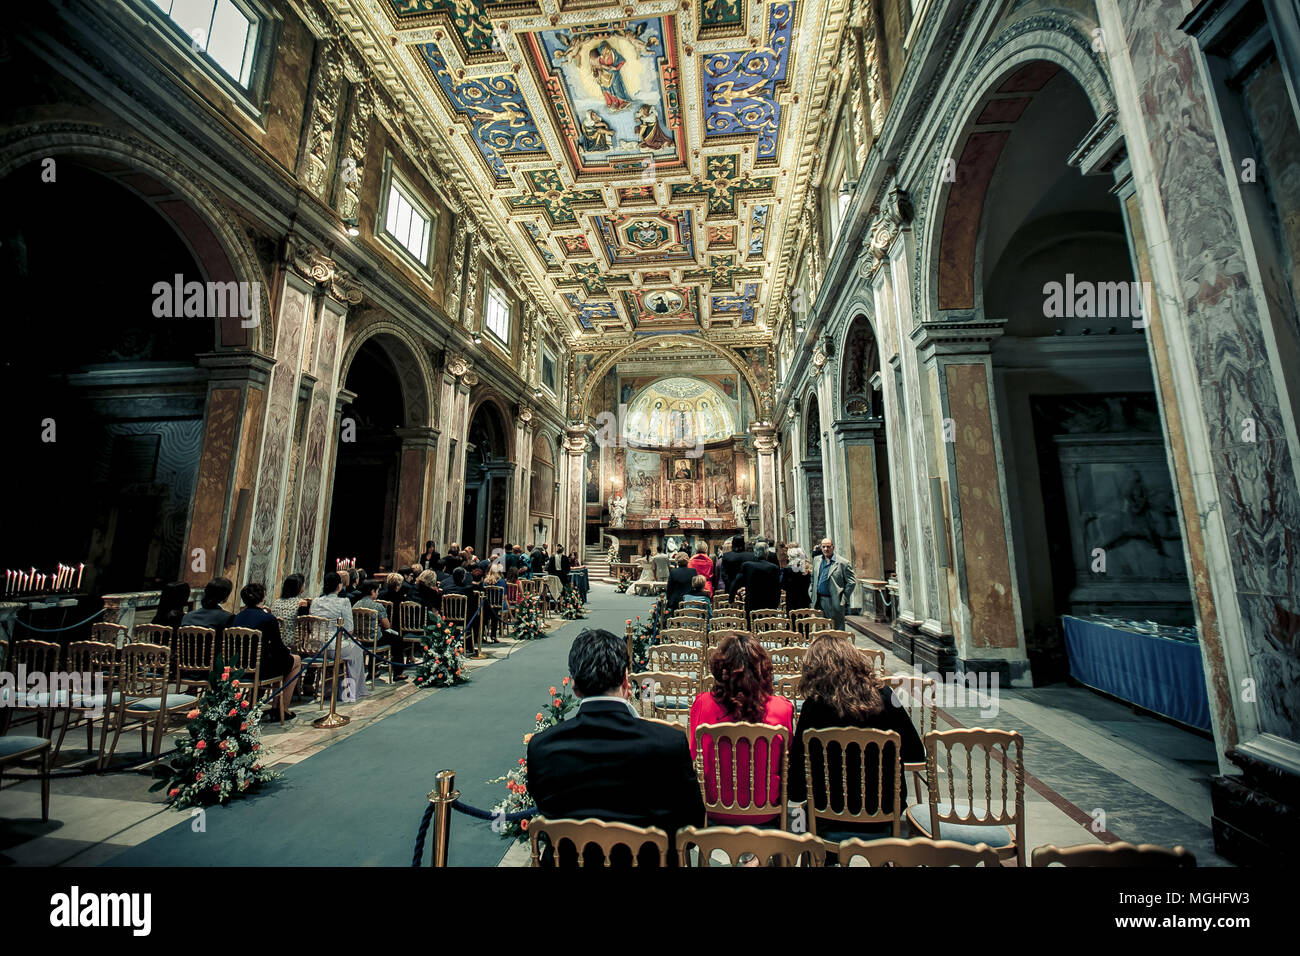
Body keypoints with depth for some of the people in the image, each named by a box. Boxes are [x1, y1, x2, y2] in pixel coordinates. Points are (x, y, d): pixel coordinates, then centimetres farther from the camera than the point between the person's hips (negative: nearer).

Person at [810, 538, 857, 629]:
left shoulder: (843, 563, -8)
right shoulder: (816, 560, 10)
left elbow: (852, 582, -8)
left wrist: (844, 599, -10)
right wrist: (811, 593, 11)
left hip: (834, 602, -5)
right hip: (818, 600, 5)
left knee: (837, 630, 3)